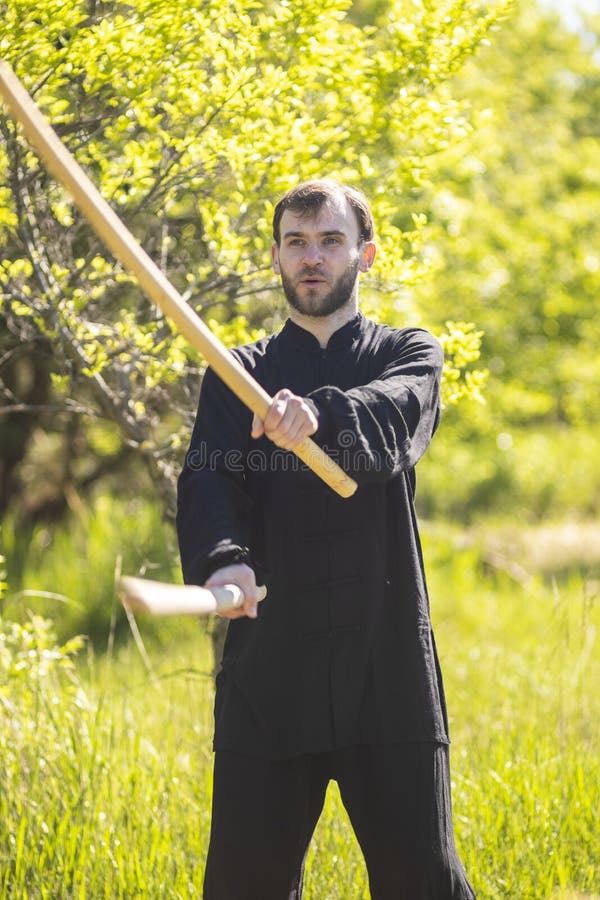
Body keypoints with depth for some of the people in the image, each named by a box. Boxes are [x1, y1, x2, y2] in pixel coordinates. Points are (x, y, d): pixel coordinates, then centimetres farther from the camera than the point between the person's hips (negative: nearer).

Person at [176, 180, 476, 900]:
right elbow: (209, 480, -5)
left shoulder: (407, 354, 10)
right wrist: (223, 559, -28)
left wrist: (321, 414, -37)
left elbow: (396, 420, -14)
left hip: (388, 670, -1)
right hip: (270, 670, 1)